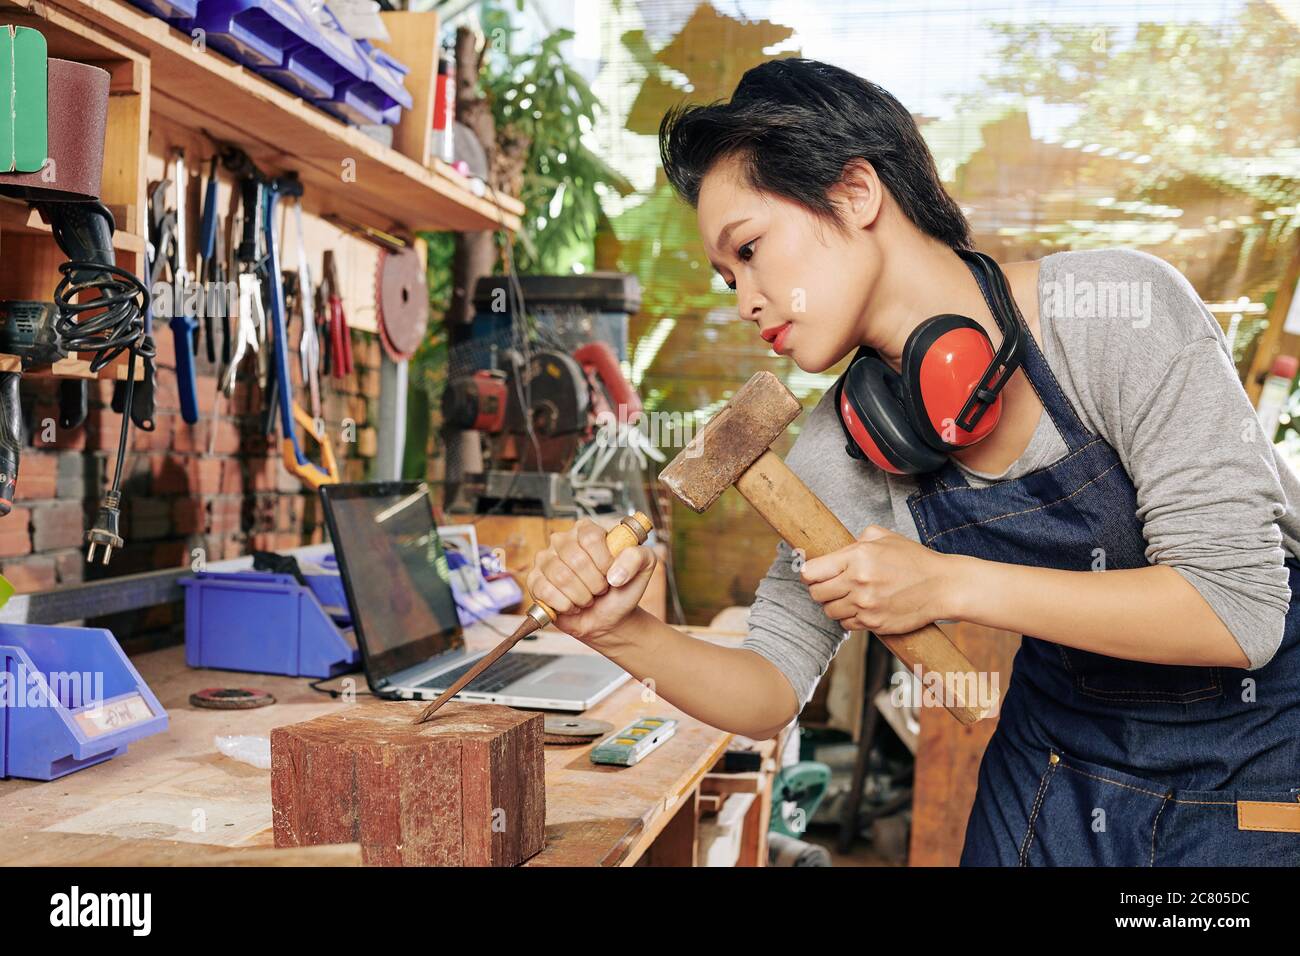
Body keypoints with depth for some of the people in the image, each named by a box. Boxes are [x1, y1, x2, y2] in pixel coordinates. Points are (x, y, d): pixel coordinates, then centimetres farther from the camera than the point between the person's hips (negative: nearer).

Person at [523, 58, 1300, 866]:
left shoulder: (1117, 308, -25)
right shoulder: (842, 452, -12)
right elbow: (771, 692, -6)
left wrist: (951, 585, -30)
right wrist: (624, 632, -24)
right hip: (1065, 763, 4)